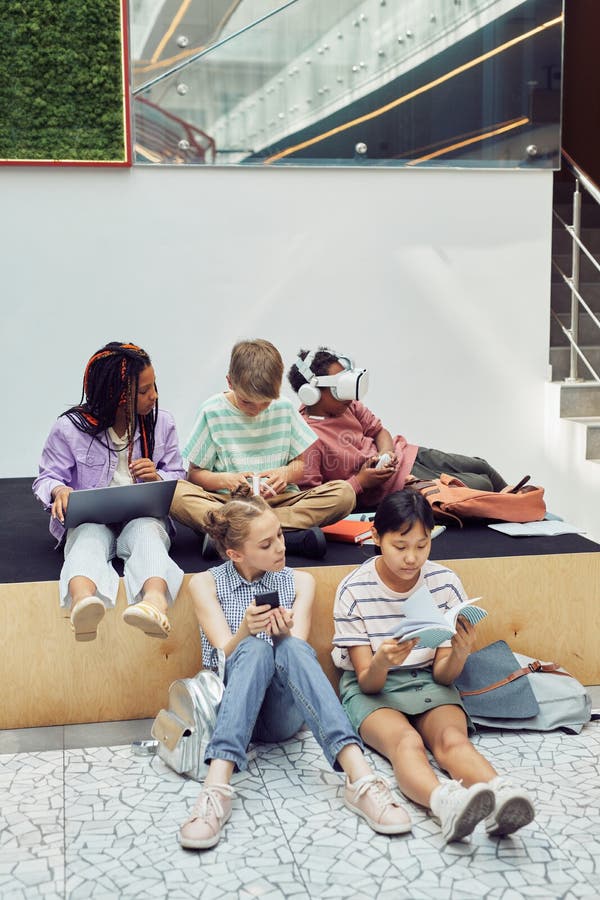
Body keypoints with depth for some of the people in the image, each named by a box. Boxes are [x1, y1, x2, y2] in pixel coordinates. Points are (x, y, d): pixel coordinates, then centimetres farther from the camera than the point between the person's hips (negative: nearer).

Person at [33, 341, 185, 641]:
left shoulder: (162, 423, 9)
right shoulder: (70, 428, -1)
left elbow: (178, 476, 15)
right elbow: (47, 478, 5)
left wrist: (157, 478, -10)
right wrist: (59, 490, -21)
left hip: (143, 515, 1)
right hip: (89, 518, -1)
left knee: (146, 534, -36)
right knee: (89, 539, -37)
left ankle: (155, 601, -69)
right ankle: (83, 604, -72)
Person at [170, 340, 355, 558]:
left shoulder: (284, 408, 6)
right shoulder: (212, 412, 0)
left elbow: (303, 464, 11)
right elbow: (195, 474, 2)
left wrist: (287, 473, -11)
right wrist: (226, 479, -17)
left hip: (279, 499, 2)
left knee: (344, 493, -22)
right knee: (176, 494, -32)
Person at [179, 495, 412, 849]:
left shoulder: (300, 582, 10)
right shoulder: (206, 584, 5)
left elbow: (298, 651, -3)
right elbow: (225, 654, -8)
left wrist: (284, 634, -27)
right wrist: (245, 631, -30)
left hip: (283, 712, 1)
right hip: (230, 706, -1)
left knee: (291, 647, -33)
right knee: (255, 649, -34)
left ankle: (361, 779, -49)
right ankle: (217, 787, -51)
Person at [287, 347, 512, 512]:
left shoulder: (347, 404, -3)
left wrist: (386, 452, -12)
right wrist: (360, 482, -24)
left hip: (404, 455, 8)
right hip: (393, 482, -8)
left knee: (481, 467, 15)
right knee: (481, 486, -8)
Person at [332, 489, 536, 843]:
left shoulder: (445, 583, -6)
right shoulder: (355, 590, -12)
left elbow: (443, 674, -4)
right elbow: (367, 682, -12)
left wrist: (460, 654, -28)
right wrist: (382, 661, -36)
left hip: (428, 682, 2)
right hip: (372, 687, -2)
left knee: (452, 738, -31)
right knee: (406, 741, -35)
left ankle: (501, 798, -59)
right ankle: (444, 801, -64)